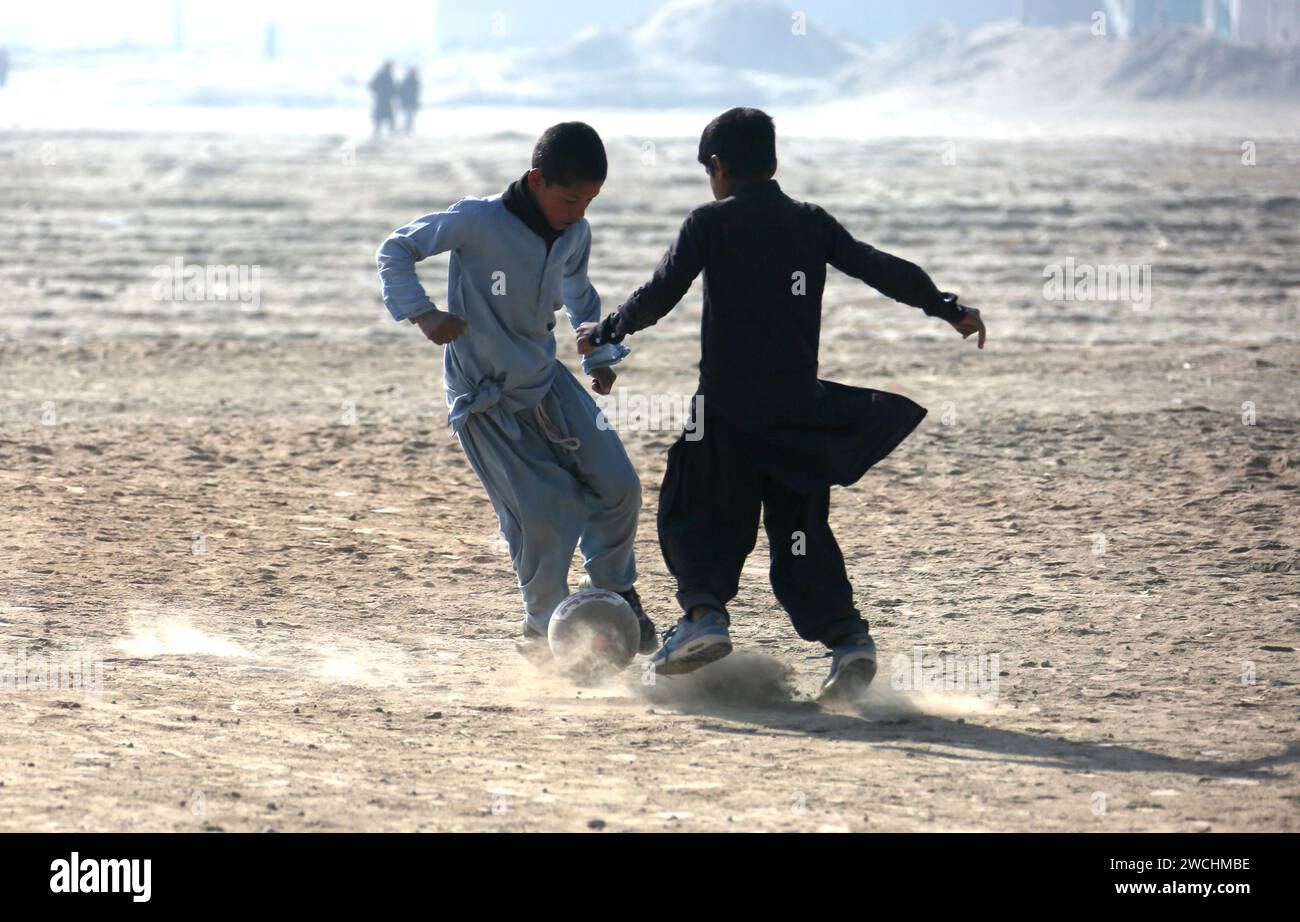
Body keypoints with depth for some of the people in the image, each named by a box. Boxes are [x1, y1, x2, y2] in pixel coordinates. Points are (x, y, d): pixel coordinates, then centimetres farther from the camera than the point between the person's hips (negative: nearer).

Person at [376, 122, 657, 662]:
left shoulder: (575, 234, -2)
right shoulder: (479, 222, -21)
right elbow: (396, 251, -12)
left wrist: (600, 357, 17)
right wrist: (423, 315, -24)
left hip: (545, 380, 6)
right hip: (484, 397, -6)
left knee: (617, 484, -2)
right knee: (542, 520, -11)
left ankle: (617, 592, 23)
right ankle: (546, 629, 12)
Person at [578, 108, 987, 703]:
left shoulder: (709, 224, -1)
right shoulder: (810, 224, 10)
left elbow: (659, 296, -6)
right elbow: (880, 269, 10)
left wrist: (602, 335, 8)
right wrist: (949, 309, 19)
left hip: (728, 403, -4)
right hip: (798, 404, 4)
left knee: (699, 516, 7)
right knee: (799, 525, 9)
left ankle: (705, 611, -14)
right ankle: (847, 636, -5)